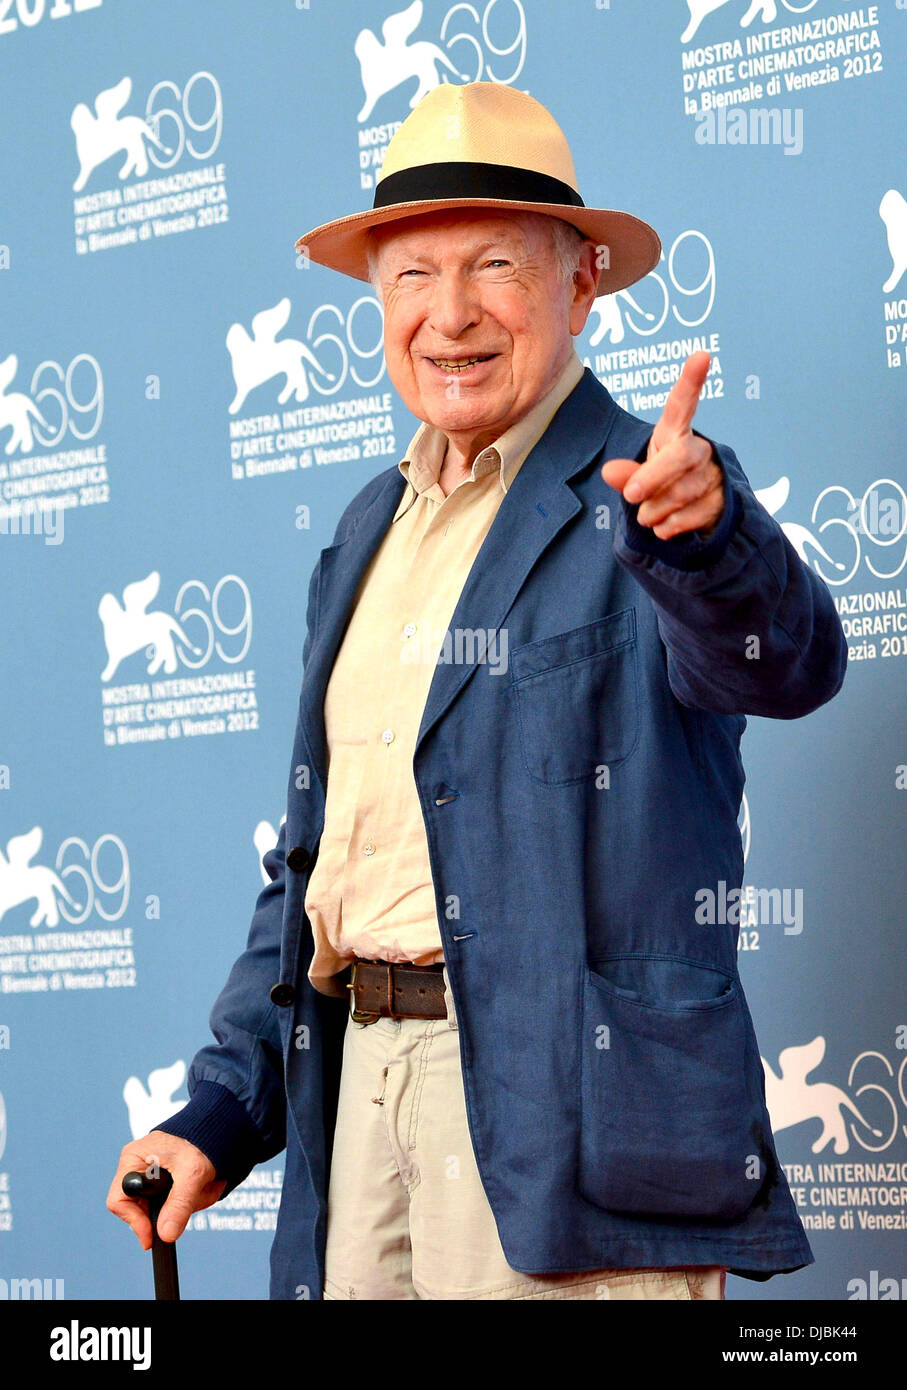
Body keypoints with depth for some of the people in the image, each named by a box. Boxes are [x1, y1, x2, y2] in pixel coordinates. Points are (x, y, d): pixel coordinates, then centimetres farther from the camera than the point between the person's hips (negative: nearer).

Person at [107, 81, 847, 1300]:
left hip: (563, 1101, -6)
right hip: (368, 1085, 7)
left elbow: (788, 662, -26)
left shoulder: (632, 509, -5)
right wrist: (221, 1112, 14)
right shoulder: (372, 527, 16)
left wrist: (702, 528, -47)